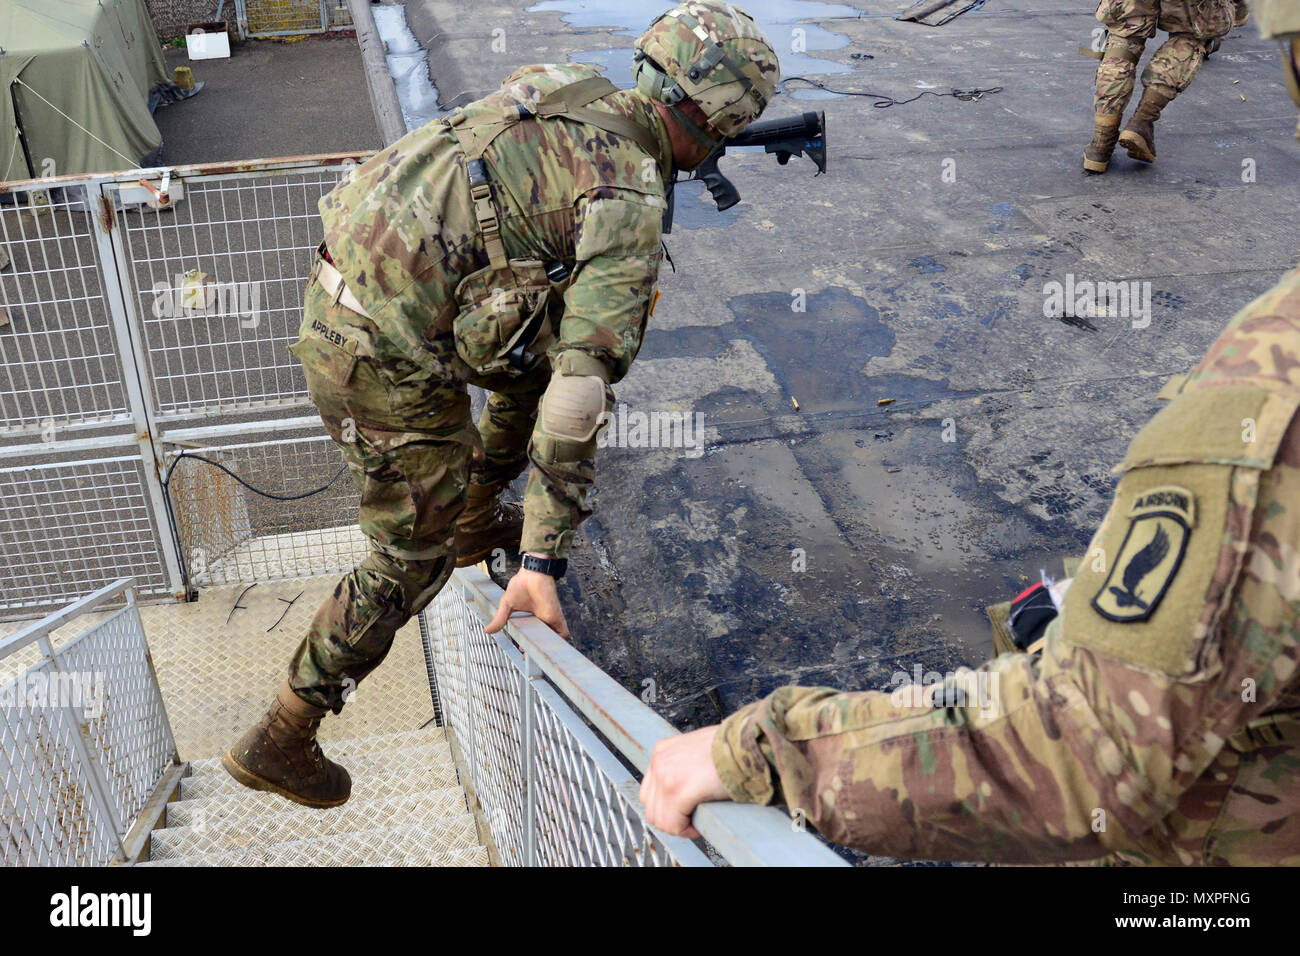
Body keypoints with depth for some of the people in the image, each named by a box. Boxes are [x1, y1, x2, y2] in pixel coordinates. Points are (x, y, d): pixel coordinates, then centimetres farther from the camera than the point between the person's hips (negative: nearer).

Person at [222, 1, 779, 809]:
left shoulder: (570, 90, 9)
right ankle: (279, 742, 21)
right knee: (413, 561, 8)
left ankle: (474, 521, 41)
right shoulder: (632, 205, -15)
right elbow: (583, 394, -20)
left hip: (341, 282, 8)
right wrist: (544, 561, -17)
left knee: (539, 365, 24)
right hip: (385, 356, -8)